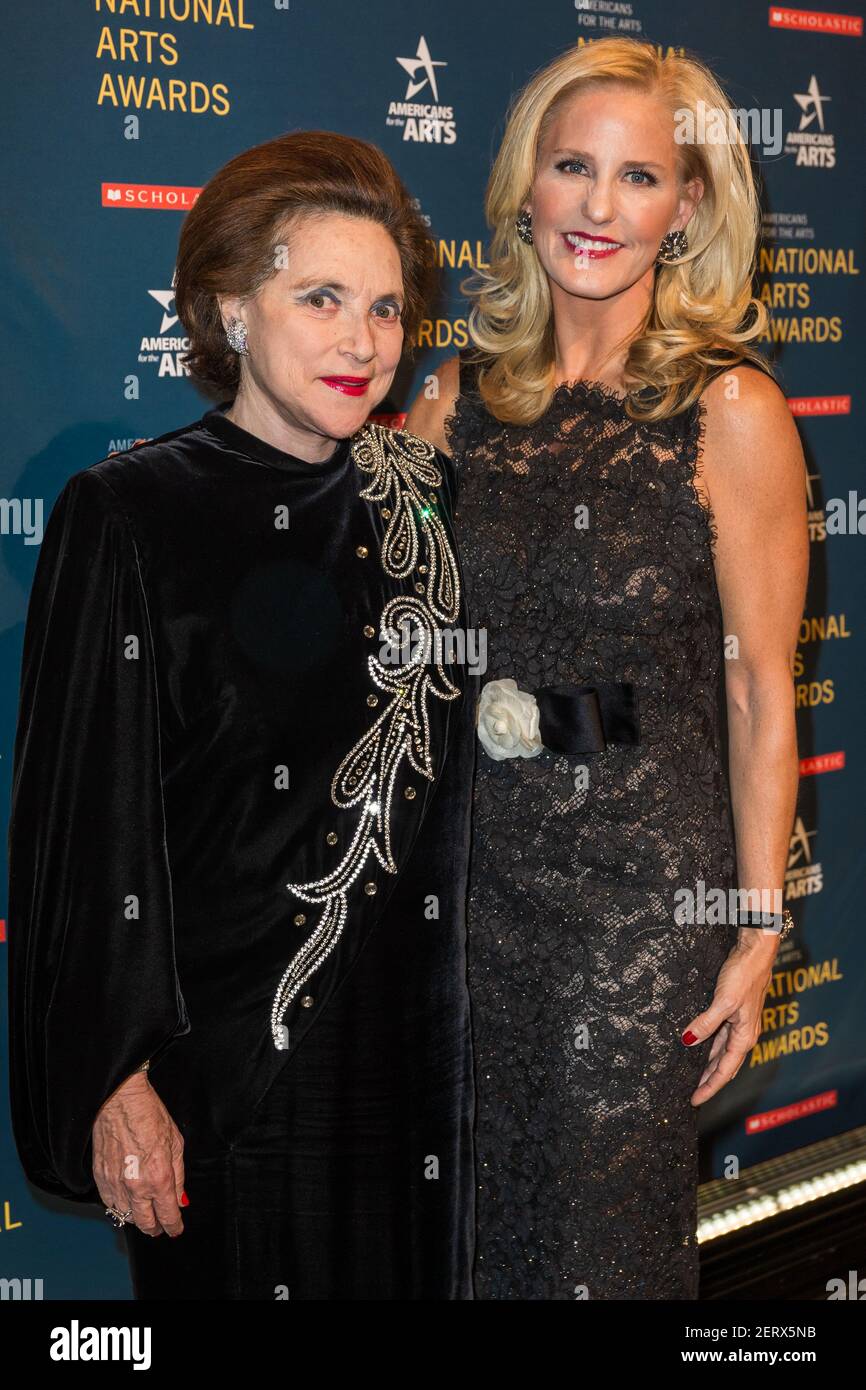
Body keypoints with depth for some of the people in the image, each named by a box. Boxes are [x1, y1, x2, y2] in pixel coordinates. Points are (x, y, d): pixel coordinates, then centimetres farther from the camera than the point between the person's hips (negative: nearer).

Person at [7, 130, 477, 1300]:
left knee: (416, 1272, 15)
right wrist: (116, 1078, -13)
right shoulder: (129, 516, -10)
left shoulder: (431, 502, 5)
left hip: (418, 1052, 5)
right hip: (222, 1057, -5)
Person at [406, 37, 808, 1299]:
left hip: (653, 871, -4)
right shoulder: (467, 391, 3)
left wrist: (757, 933, -10)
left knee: (613, 1216, 8)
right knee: (504, 1185, 17)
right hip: (493, 851, 4)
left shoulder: (729, 411, -10)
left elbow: (763, 690, -9)